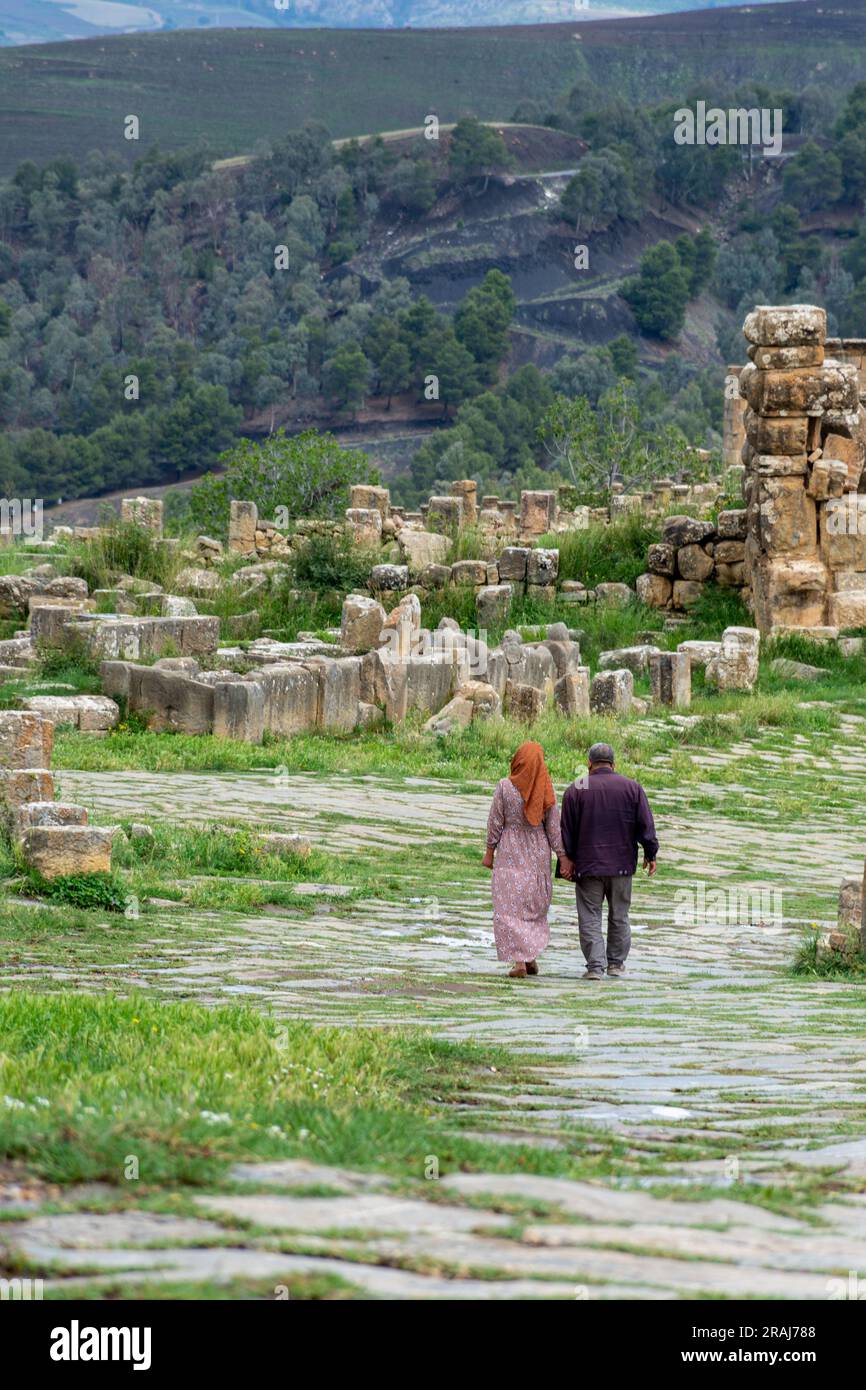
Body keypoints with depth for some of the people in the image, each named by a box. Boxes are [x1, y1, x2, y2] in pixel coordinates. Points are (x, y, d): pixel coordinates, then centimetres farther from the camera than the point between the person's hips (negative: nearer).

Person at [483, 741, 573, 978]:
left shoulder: (505, 787, -13)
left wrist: (489, 852, 2)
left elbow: (495, 822, -8)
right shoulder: (546, 789, -6)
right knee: (535, 905, 19)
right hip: (539, 851, 3)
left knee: (510, 908, 1)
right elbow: (554, 827, -4)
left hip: (510, 852, -3)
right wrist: (563, 858, -1)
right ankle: (532, 958, 16)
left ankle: (519, 961, -10)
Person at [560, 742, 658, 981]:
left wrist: (567, 861, 7)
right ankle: (616, 963, 18)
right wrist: (650, 854, 9)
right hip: (621, 864, 2)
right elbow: (646, 826, 0)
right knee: (619, 916, 14)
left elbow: (567, 831, 0)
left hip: (588, 865, -2)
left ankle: (596, 966, -9)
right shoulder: (632, 788, 1)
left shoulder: (576, 790, -2)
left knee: (590, 917, 0)